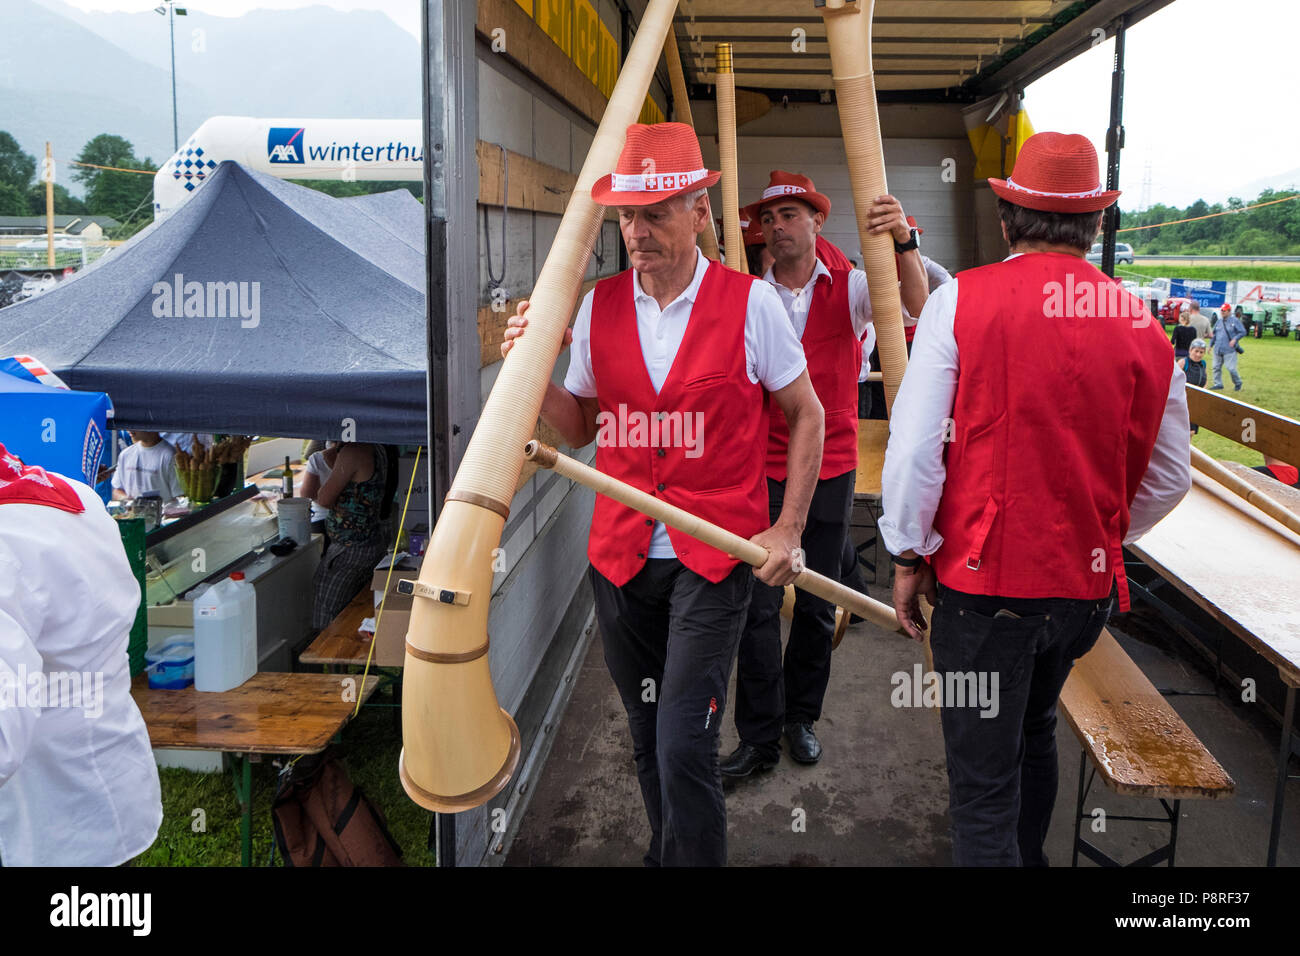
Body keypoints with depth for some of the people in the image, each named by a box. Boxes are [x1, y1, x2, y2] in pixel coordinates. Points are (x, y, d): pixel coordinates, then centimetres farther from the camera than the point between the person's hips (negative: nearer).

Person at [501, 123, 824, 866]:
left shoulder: (750, 302, -6)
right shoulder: (599, 306, 3)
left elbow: (807, 416, 2)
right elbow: (580, 426, 11)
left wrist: (788, 530, -4)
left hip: (715, 557, -4)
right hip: (621, 555, 4)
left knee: (685, 746, -9)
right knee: (648, 739, 16)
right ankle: (666, 854, 38)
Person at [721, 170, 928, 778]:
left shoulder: (851, 288, -1)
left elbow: (918, 305, -18)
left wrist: (903, 242, -35)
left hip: (831, 471, 0)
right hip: (764, 471, 0)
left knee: (817, 605, 12)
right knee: (759, 607, -2)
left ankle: (801, 717, 31)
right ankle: (759, 736, 11)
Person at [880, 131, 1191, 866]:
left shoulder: (960, 301, -10)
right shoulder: (1144, 328, 2)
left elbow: (914, 447, -15)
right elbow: (1169, 478, 8)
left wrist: (910, 556, -4)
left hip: (984, 578, -5)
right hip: (1087, 585, 5)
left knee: (983, 779, 4)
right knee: (1034, 733, 28)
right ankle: (1027, 856, 48)